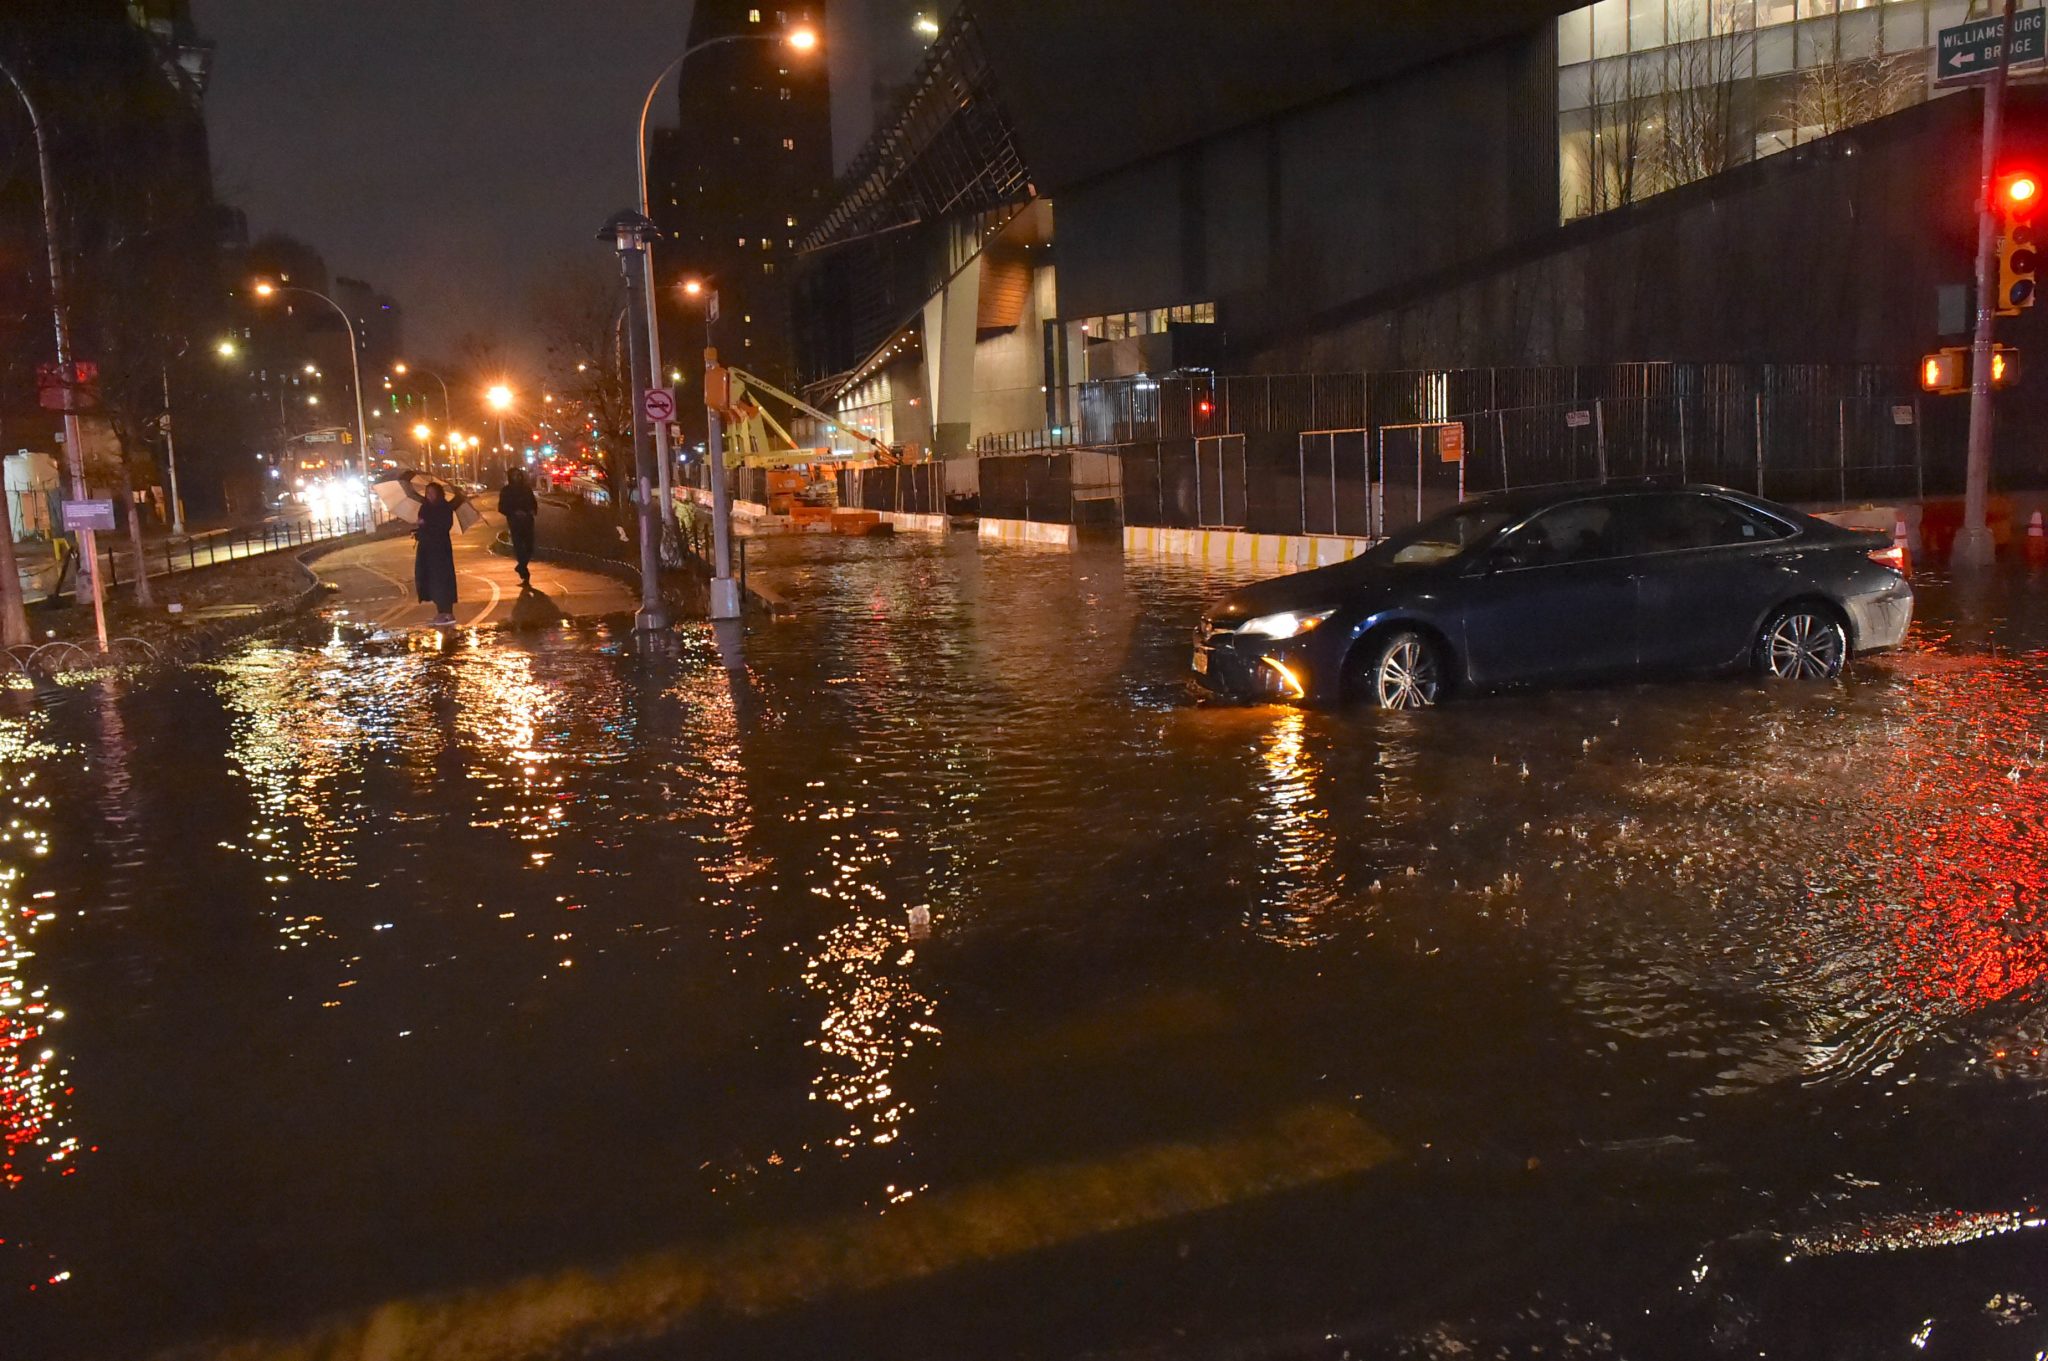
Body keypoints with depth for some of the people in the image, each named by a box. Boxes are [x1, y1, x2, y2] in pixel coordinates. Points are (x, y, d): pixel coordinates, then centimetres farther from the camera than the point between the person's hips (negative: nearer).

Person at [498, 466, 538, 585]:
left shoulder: (526, 488, 9)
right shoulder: (506, 491, 0)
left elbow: (533, 502, 17)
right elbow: (501, 508, -1)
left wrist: (534, 510, -5)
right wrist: (514, 512, -16)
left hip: (528, 521, 3)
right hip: (515, 522, -3)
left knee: (529, 547, 0)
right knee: (519, 547, -9)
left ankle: (521, 568, 25)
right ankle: (525, 574, -4)